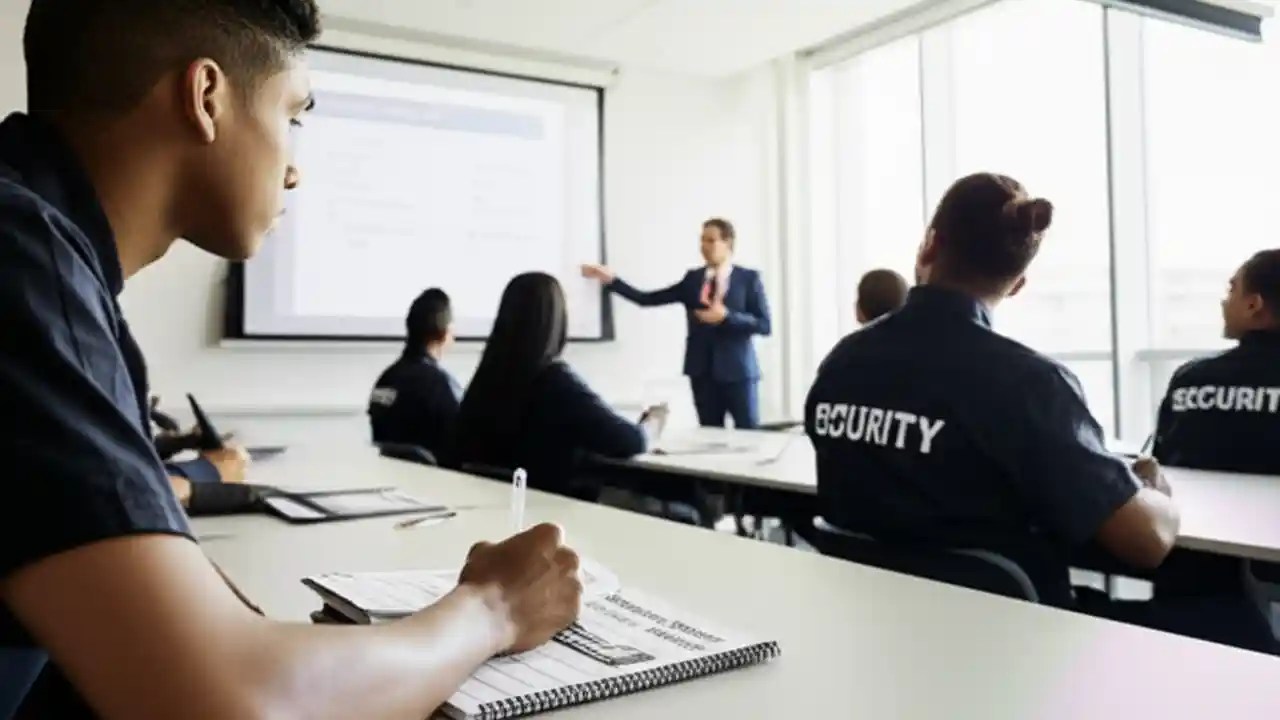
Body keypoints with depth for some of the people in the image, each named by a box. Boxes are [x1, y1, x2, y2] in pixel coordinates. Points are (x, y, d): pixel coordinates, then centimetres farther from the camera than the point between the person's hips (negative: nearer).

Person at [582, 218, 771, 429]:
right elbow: (647, 299, 5)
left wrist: (726, 316, -17)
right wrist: (611, 279, -2)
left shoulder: (748, 278, 1)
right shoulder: (692, 279, 9)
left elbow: (765, 325, -5)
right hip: (703, 370, 3)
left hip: (738, 370, -3)